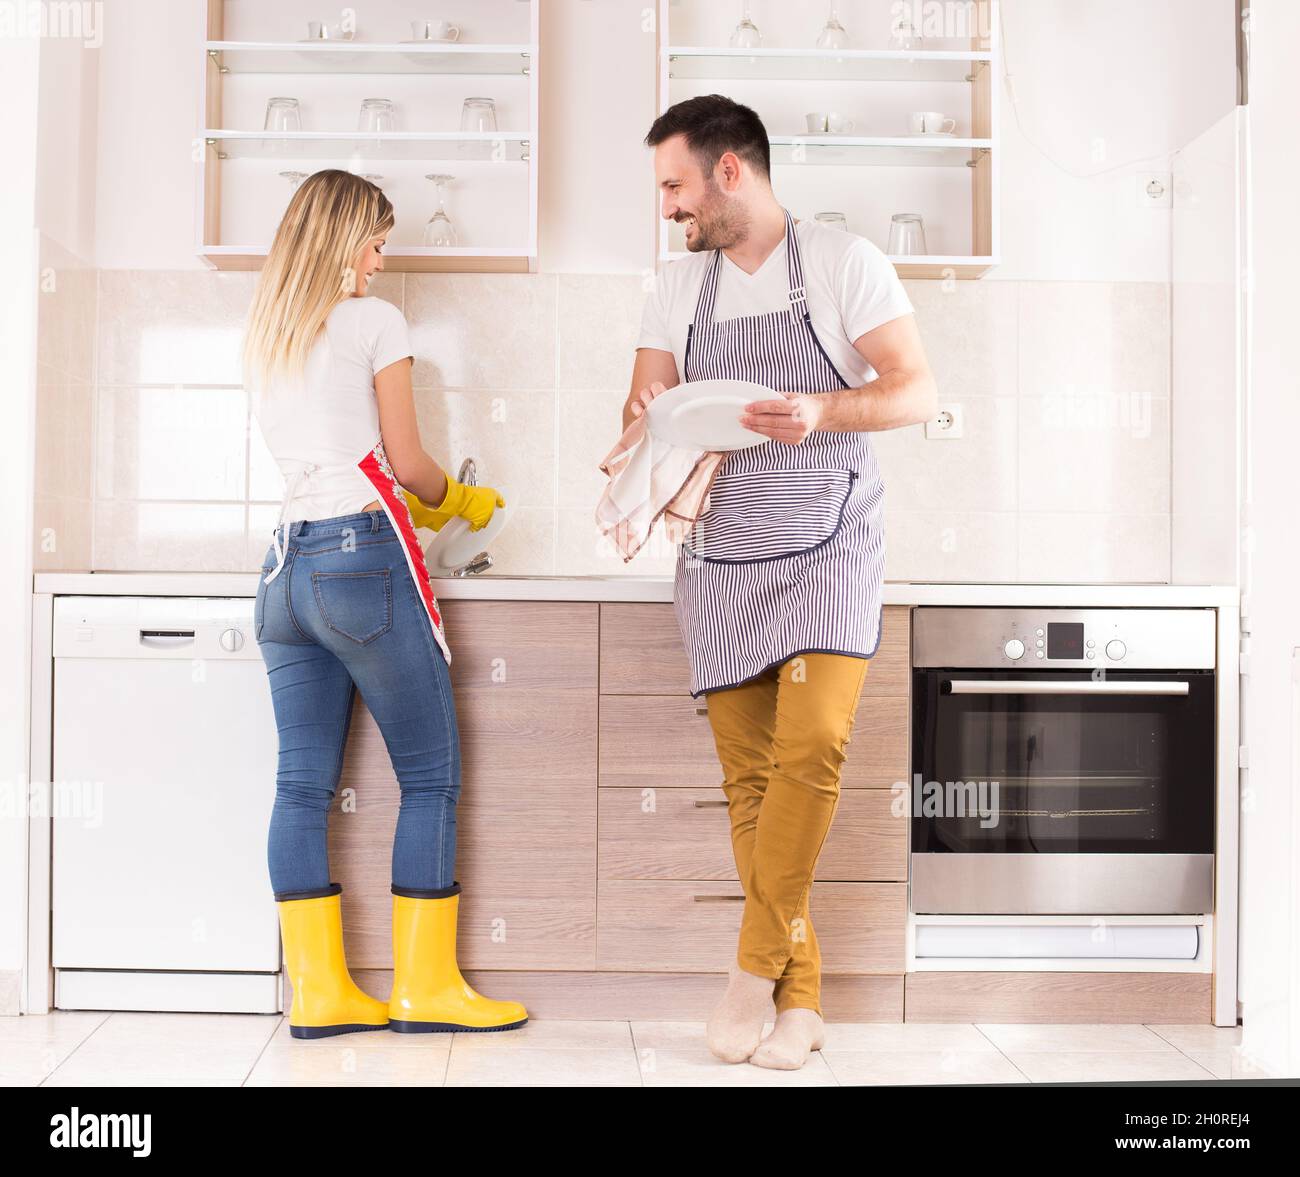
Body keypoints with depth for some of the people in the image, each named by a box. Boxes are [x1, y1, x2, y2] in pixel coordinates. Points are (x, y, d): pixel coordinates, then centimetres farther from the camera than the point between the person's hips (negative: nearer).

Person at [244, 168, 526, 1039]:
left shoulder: (263, 338, 19)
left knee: (304, 786, 5)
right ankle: (424, 988, 4)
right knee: (432, 777, 1)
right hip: (364, 558, -7)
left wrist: (413, 506, 29)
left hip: (288, 559, 8)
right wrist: (463, 502, 18)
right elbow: (406, 463, -1)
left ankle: (318, 991, 9)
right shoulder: (375, 321, -2)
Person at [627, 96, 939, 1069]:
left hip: (828, 550, -4)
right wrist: (646, 419, -12)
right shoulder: (678, 286, 13)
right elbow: (645, 404, 12)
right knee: (749, 777, 1)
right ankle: (800, 996, 10)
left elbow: (918, 393, -6)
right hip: (720, 560, 4)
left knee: (812, 747, -20)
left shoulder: (843, 262, -1)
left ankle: (755, 968, -5)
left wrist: (823, 412, -23)